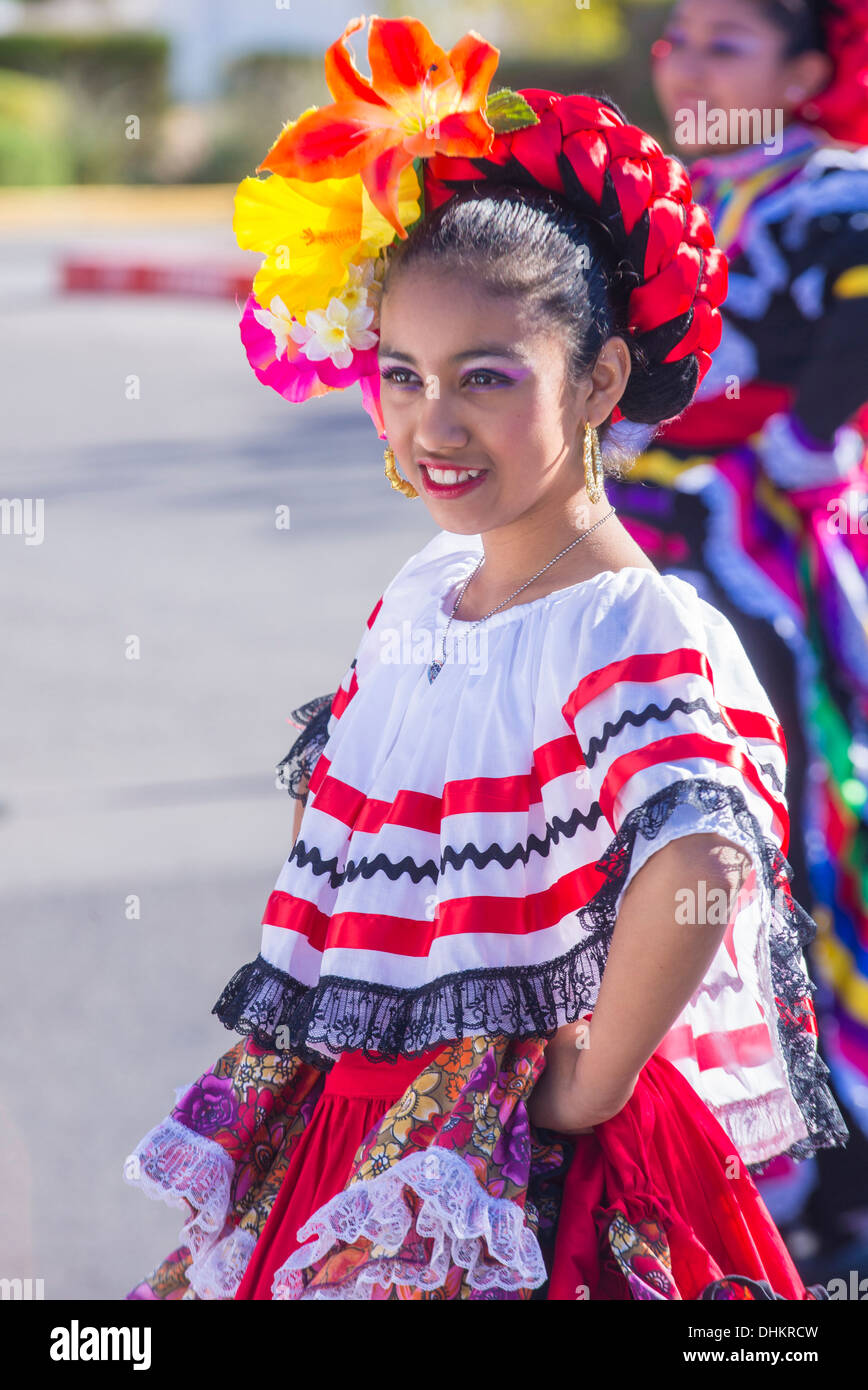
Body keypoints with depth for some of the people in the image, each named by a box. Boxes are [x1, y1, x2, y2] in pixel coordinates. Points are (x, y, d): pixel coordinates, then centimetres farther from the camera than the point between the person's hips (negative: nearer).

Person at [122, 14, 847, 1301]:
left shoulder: (635, 636, -20)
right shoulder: (420, 591, 6)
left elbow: (702, 859, -39)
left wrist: (590, 1084, -28)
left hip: (522, 1182, -7)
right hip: (340, 1136, 7)